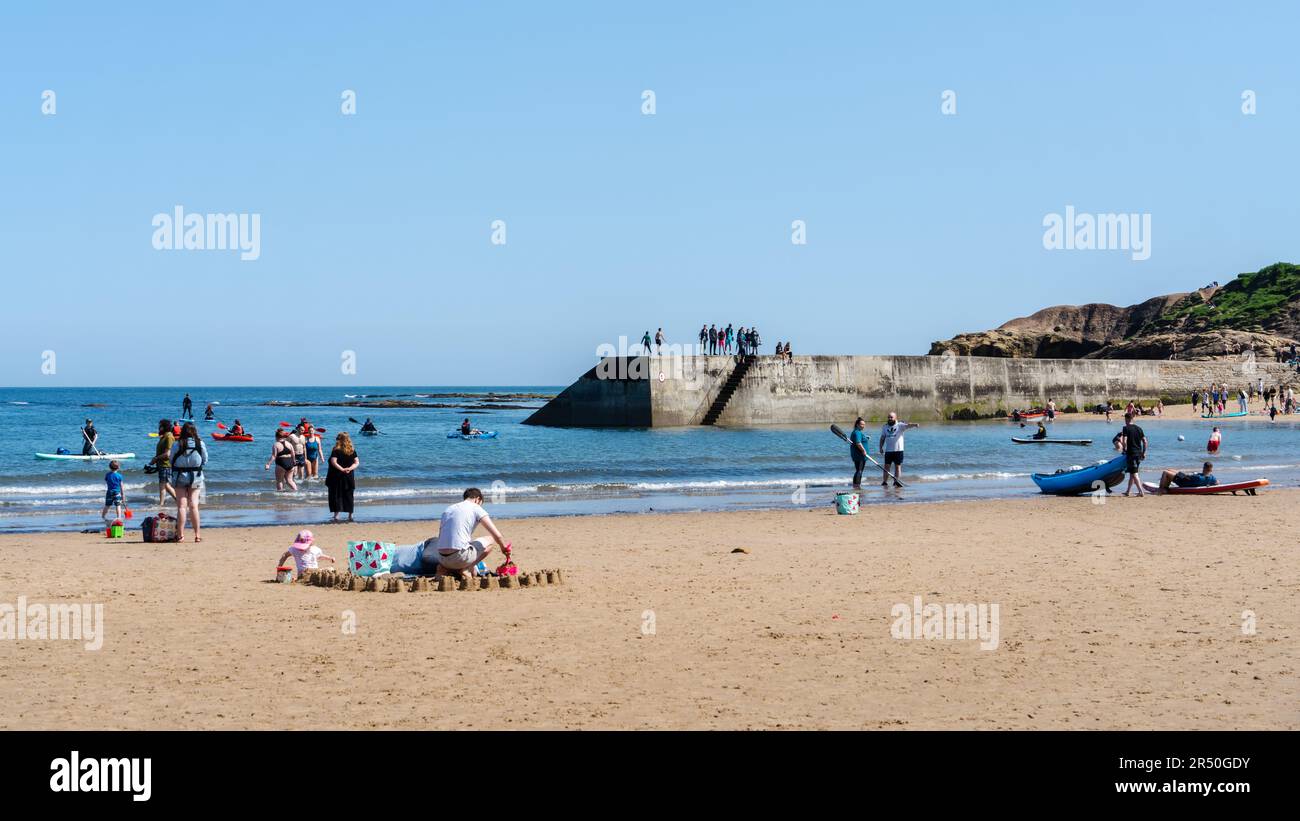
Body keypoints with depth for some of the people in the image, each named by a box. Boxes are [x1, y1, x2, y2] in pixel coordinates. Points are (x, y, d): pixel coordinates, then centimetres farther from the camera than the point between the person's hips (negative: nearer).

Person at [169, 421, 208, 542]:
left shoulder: (177, 445, -8)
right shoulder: (200, 444, -5)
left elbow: (171, 461, -2)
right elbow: (205, 460, 3)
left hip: (180, 477, -1)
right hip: (196, 477, 1)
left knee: (181, 506, 2)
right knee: (193, 505, 2)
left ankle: (180, 534, -1)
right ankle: (197, 535, 0)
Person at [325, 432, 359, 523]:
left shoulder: (336, 451, -9)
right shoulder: (353, 451, 4)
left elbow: (334, 463, -20)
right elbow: (357, 463, 1)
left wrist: (342, 469, -17)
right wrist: (350, 468, -10)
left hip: (337, 477, -4)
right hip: (349, 477, 4)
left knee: (336, 496, 0)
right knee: (348, 497, 14)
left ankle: (336, 516, -10)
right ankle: (350, 516, 18)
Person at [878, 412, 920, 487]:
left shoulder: (900, 425, -2)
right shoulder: (885, 427, 10)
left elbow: (908, 425, -20)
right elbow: (882, 438, 15)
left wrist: (914, 424, -40)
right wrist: (880, 447, 6)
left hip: (898, 450, -3)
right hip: (888, 450, 3)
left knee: (897, 466, 2)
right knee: (886, 466, 3)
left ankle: (896, 481, 9)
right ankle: (885, 482, 8)